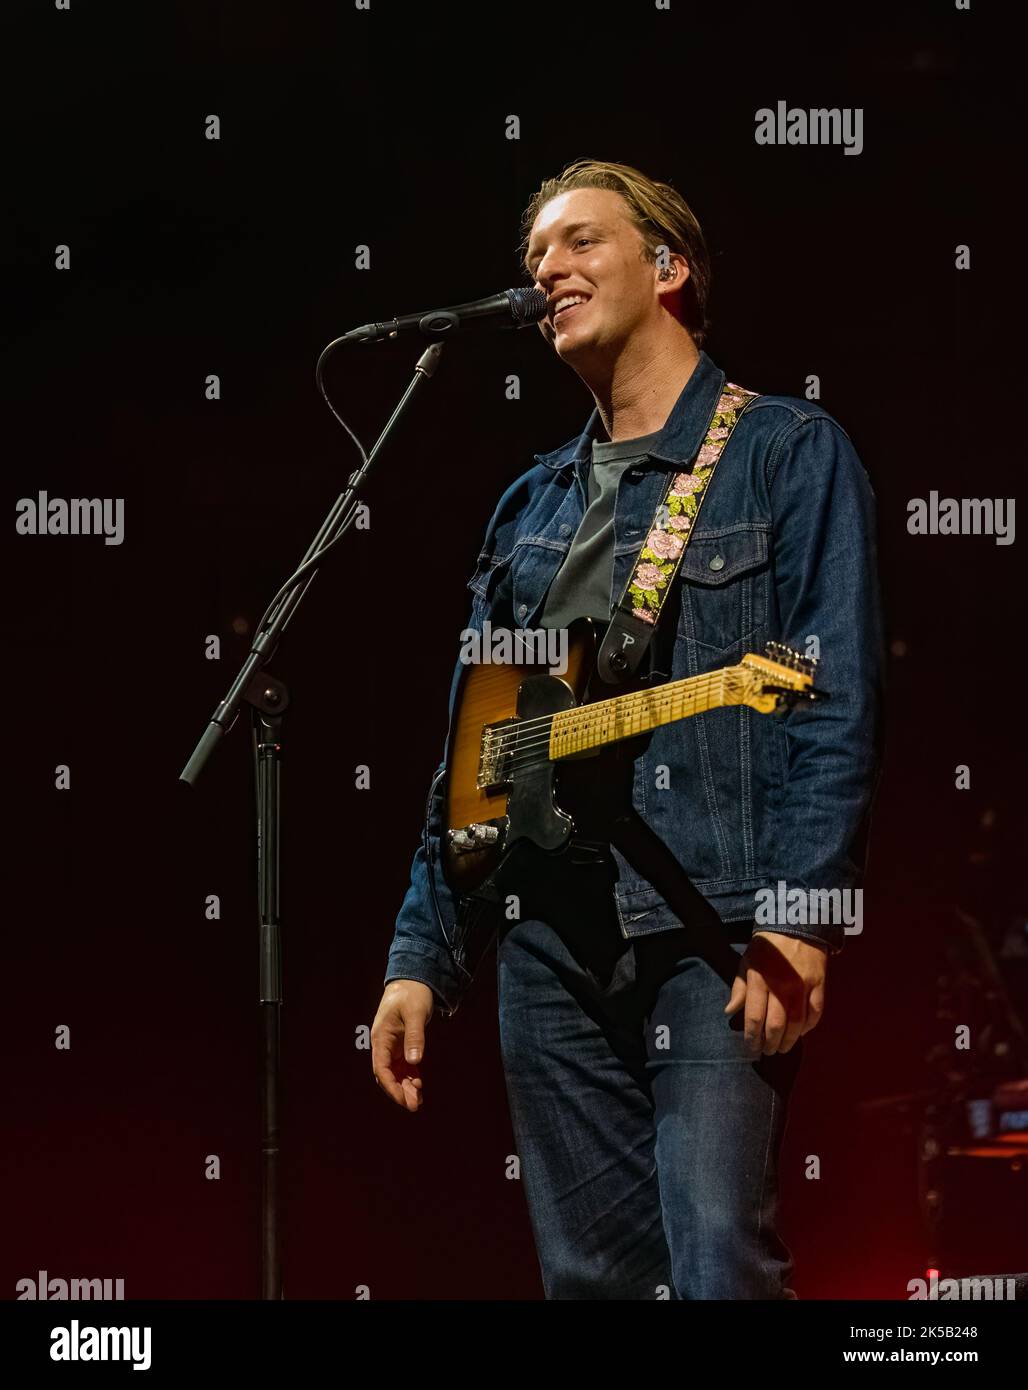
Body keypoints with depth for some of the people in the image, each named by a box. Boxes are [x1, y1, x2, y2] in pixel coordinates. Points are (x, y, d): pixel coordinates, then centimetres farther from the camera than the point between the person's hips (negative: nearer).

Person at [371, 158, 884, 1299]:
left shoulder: (788, 454, 2)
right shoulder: (531, 506, 19)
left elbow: (837, 706, -8)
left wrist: (797, 922, -17)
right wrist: (419, 957, 11)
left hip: (712, 939, -6)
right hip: (548, 944, 6)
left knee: (721, 1269, -15)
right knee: (590, 1277, 6)